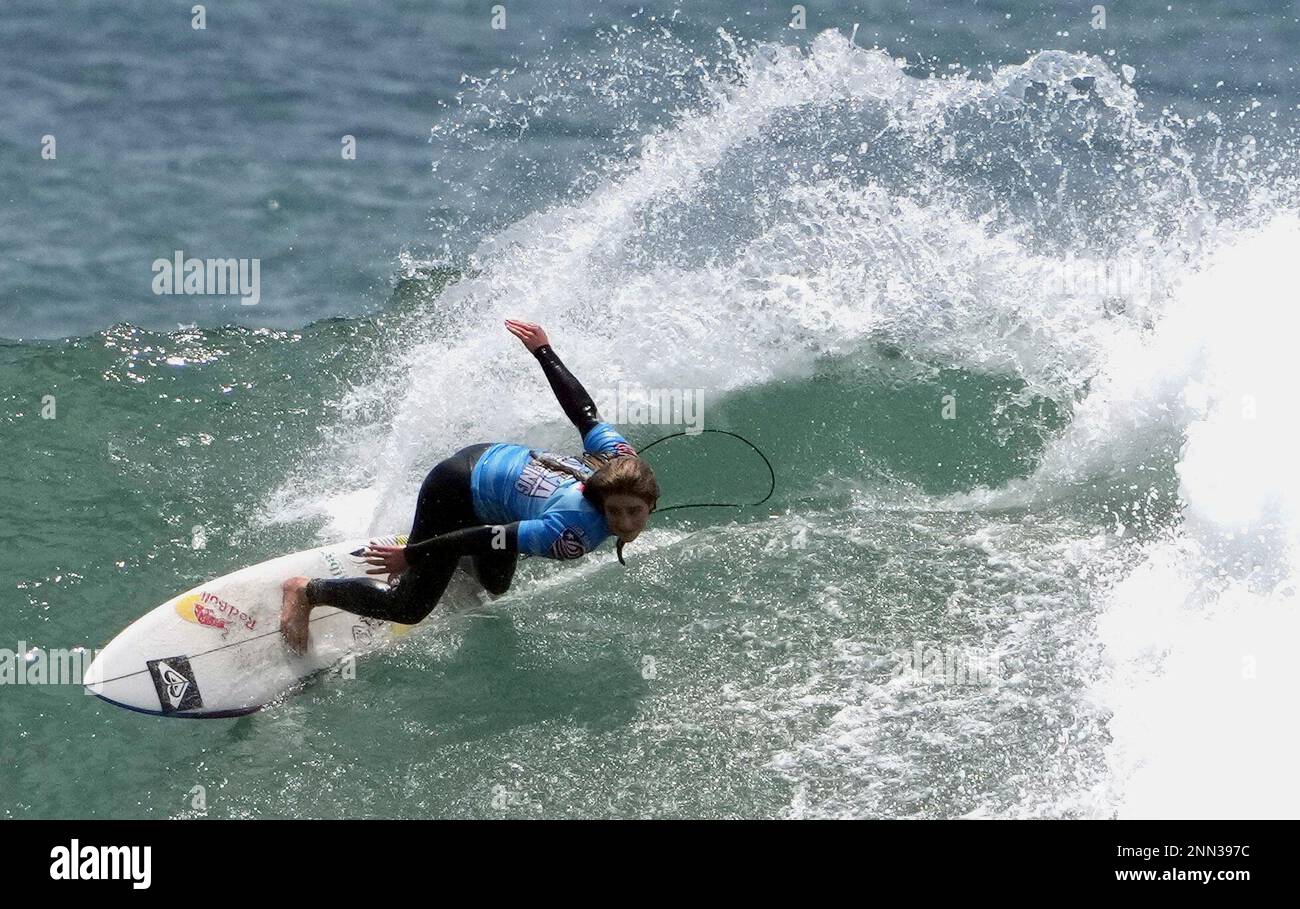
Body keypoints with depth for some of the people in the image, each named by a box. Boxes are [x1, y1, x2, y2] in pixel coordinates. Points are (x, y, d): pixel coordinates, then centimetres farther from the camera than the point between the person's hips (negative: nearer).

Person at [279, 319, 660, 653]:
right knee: (408, 607, 2)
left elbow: (583, 410, -11)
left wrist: (543, 350, 3)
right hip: (456, 491, -8)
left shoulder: (618, 458, -23)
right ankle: (306, 592, 20)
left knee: (495, 585, 28)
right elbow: (492, 539, -33)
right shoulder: (575, 535, -40)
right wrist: (409, 556, -24)